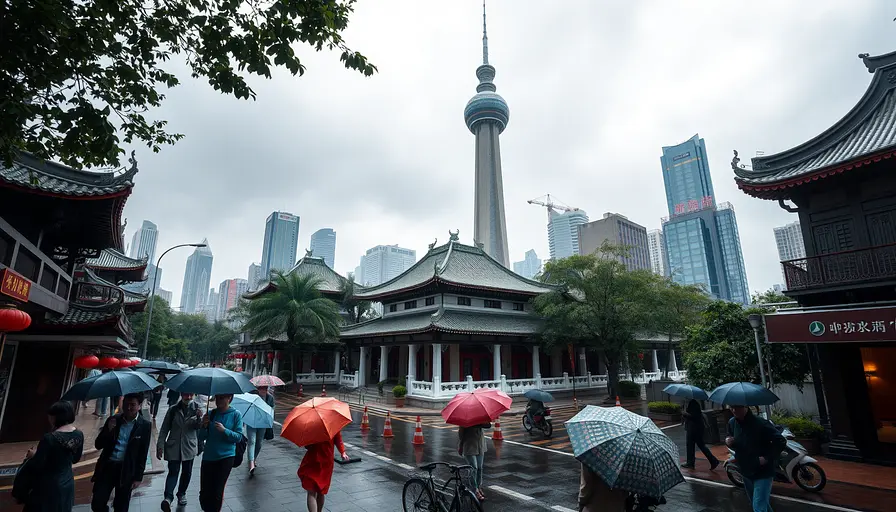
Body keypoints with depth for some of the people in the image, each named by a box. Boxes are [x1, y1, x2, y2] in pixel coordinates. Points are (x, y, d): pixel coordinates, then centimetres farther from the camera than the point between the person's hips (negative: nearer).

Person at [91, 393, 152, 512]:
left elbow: (143, 455, -3)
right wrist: (108, 430, -16)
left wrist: (138, 477, -5)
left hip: (126, 471, -2)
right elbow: (98, 445, 1)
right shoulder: (113, 420, 0)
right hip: (107, 467, 2)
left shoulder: (145, 426, -7)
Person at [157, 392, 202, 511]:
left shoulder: (197, 409, -3)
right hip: (173, 446, -1)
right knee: (173, 471, -11)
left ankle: (181, 494, 28)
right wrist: (160, 446, -3)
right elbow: (164, 429, 3)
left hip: (189, 447, 1)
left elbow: (199, 427, -11)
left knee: (186, 472, 11)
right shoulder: (173, 409, -3)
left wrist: (199, 418, -31)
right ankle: (168, 497, -13)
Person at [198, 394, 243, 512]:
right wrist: (204, 426, -15)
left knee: (217, 491, -3)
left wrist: (224, 430, -20)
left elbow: (239, 437, -8)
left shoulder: (236, 414, -5)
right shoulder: (210, 414, 2)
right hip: (208, 457, 3)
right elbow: (202, 437, 4)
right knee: (204, 492, 7)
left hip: (226, 458, -3)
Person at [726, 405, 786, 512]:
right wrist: (728, 441, -12)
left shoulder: (760, 423, -25)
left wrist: (767, 458, -21)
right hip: (745, 472, 6)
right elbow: (733, 443, 11)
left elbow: (781, 441, -18)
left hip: (763, 472, -6)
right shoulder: (731, 423, -5)